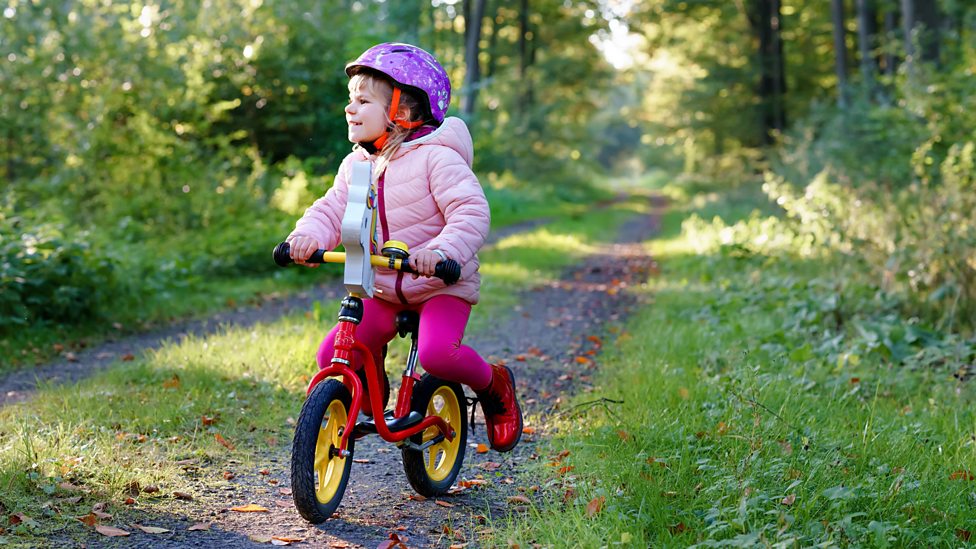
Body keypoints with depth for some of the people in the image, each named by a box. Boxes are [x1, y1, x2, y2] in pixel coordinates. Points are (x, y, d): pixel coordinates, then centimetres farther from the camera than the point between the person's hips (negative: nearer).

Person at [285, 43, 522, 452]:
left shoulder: (435, 157, -15)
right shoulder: (355, 166, 6)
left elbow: (471, 212, -24)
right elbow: (331, 210, 3)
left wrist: (441, 252, -40)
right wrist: (309, 235, -20)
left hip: (443, 285, -6)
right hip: (383, 290, 6)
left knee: (436, 353, -31)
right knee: (332, 355, -10)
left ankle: (494, 385, 1)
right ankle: (370, 399, 23)